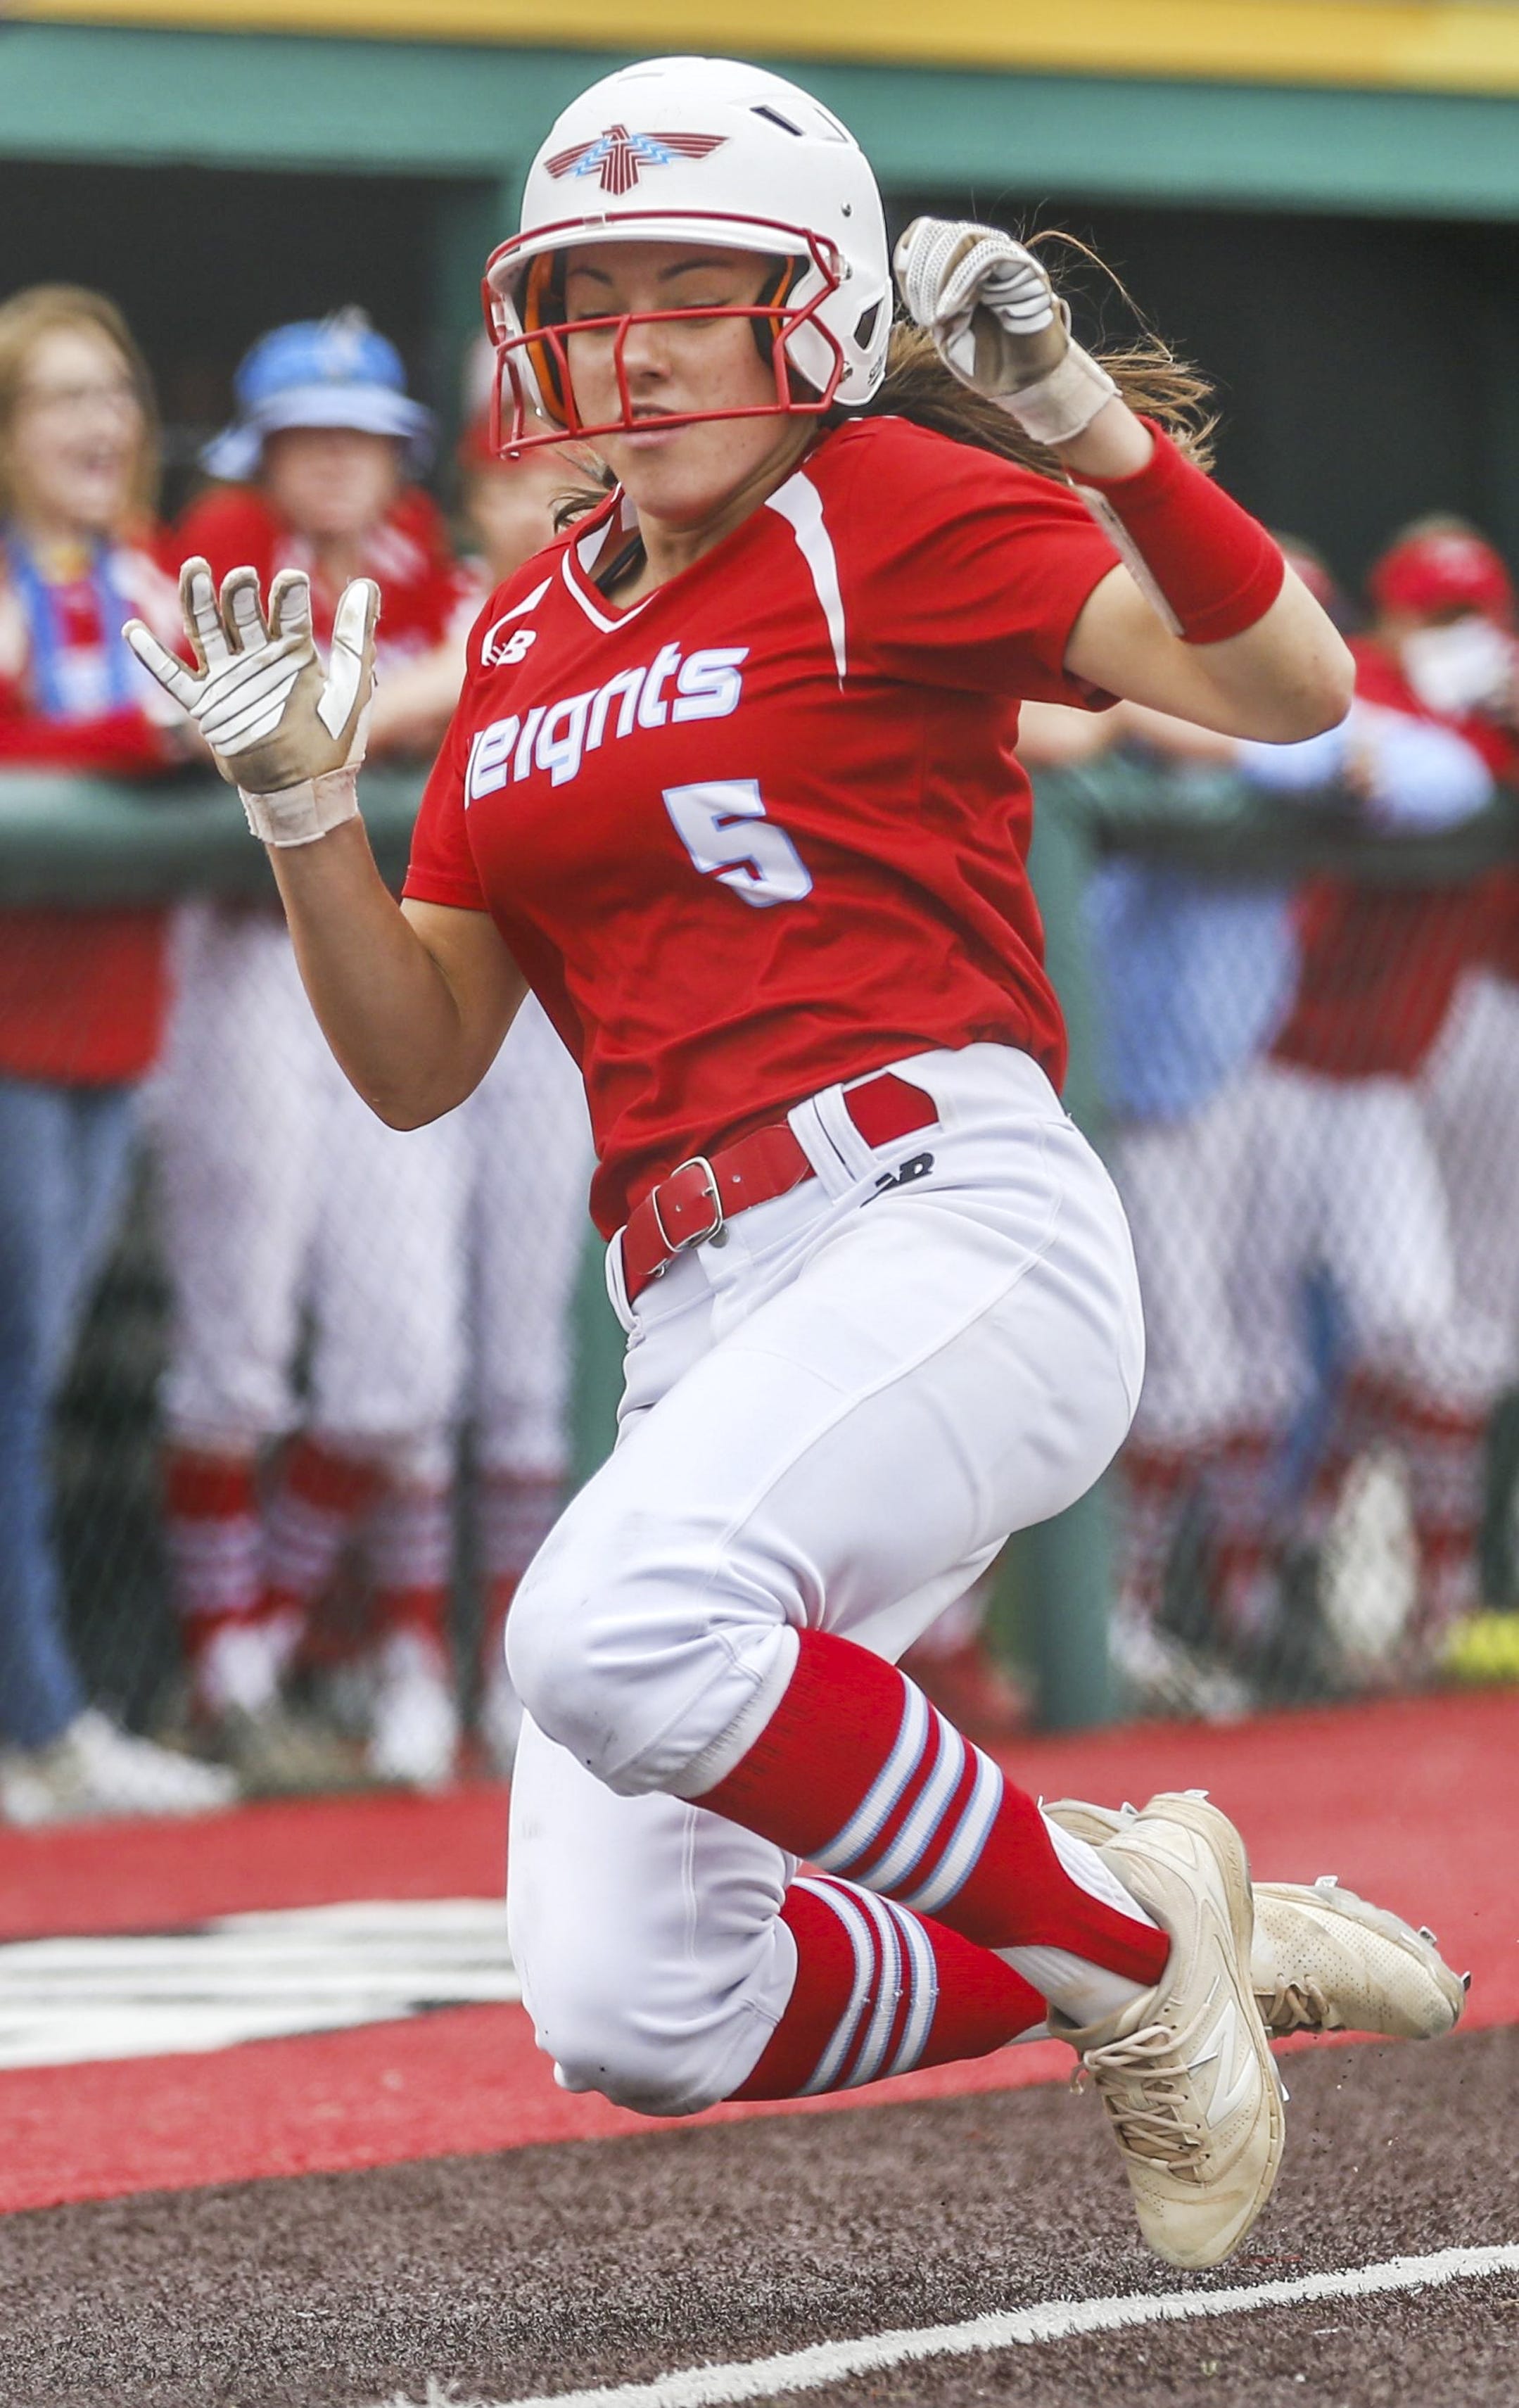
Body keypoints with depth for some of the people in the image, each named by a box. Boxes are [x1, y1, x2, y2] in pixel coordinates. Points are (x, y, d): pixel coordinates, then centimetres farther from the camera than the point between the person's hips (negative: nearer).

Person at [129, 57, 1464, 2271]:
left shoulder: (892, 508, -1)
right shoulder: (532, 635, 18)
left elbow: (1290, 690, -13)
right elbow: (418, 1064, 19)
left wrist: (1095, 432, -26)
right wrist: (297, 798, 4)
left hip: (954, 1230, -7)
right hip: (700, 1324, 7)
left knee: (614, 1630, -36)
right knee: (629, 2023, -4)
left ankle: (1129, 1939, -13)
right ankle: (1171, 1955, 18)